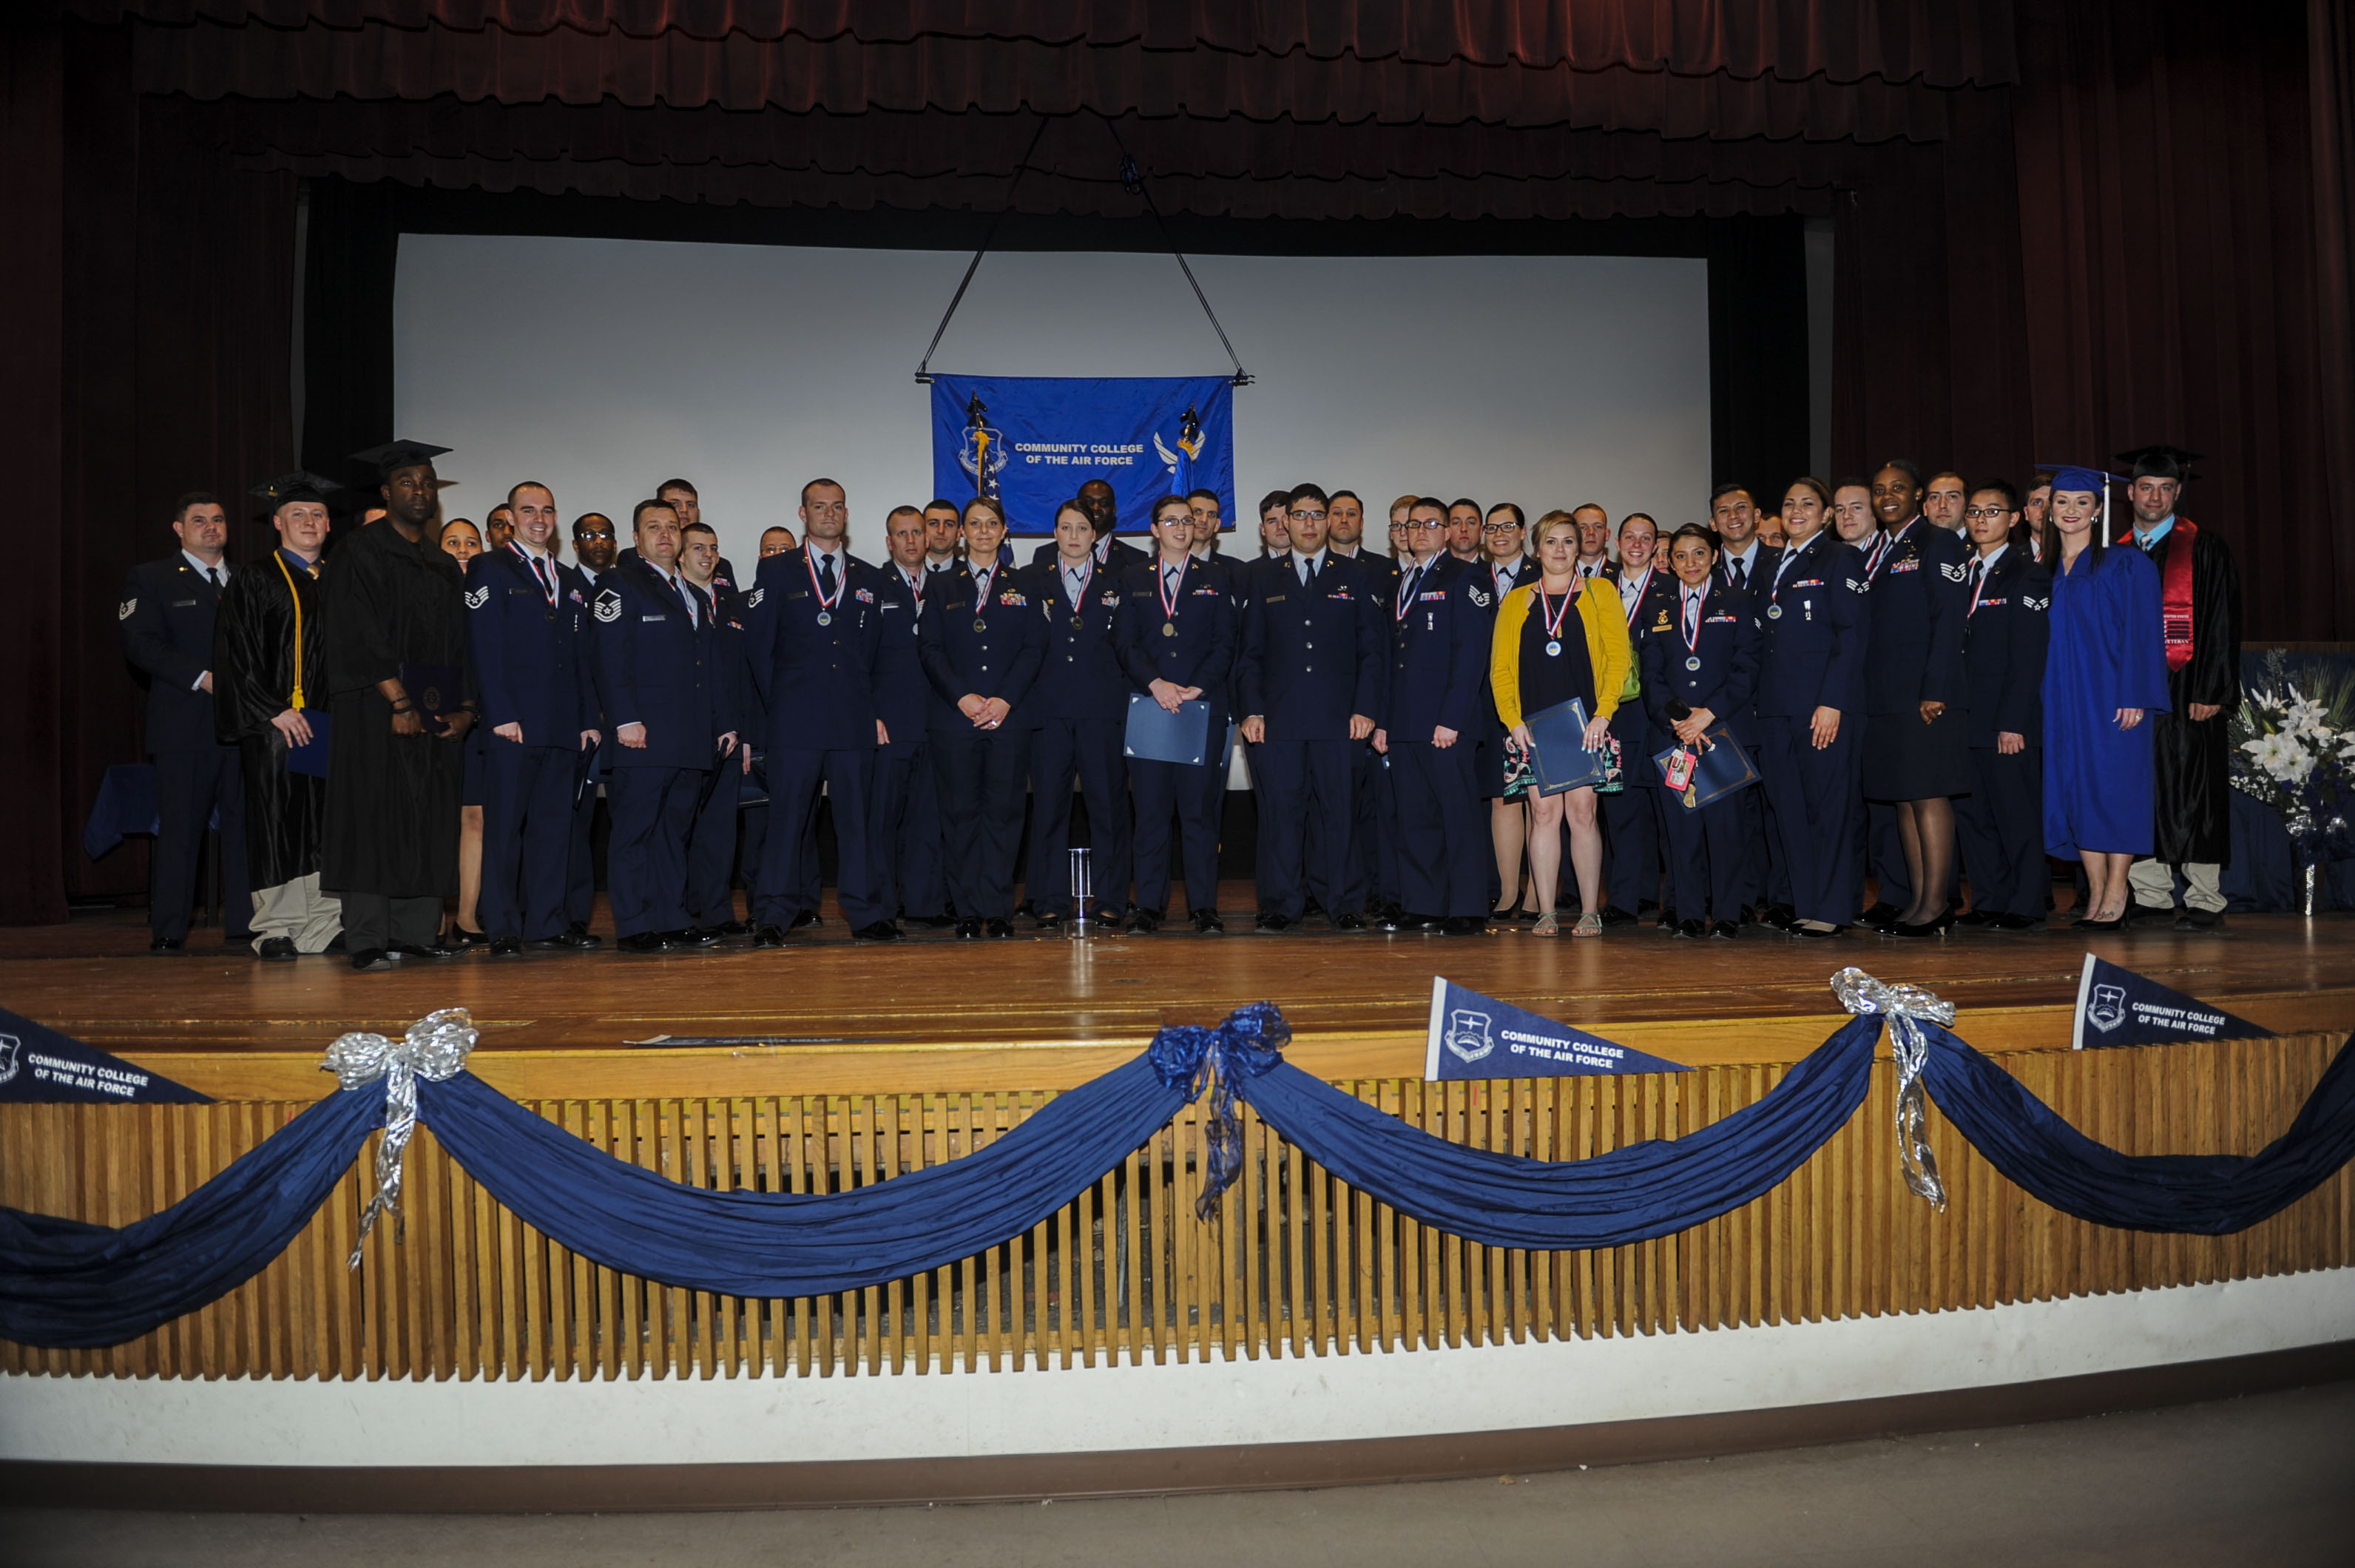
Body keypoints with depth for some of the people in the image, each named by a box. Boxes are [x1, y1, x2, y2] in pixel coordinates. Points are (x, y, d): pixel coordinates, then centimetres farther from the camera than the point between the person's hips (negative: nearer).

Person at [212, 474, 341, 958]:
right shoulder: (252, 584, 3)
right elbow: (236, 658, -4)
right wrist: (275, 711, -14)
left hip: (329, 723, 4)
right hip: (273, 724, -4)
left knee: (325, 826, 3)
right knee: (277, 824, -3)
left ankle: (324, 925, 8)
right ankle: (275, 929, 3)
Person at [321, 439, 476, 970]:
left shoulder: (445, 566, 18)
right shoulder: (361, 554, -2)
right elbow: (361, 640, -11)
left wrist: (465, 708, 2)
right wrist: (400, 702, -17)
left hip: (438, 713, 6)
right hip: (376, 709, -6)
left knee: (431, 823, 4)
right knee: (375, 820, -7)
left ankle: (416, 934, 9)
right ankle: (369, 942, -5)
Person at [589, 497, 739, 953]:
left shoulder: (696, 596, 23)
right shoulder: (621, 584, 1)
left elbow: (713, 666, 24)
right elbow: (609, 655, -9)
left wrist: (725, 722, 15)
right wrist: (625, 719, -18)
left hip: (692, 740, 7)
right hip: (645, 735, -7)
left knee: (675, 831, 10)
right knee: (636, 830, -4)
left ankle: (671, 922, 15)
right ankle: (633, 928, -1)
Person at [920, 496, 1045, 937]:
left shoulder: (1022, 586, 12)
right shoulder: (941, 587, 13)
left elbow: (1035, 648, 3)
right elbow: (930, 649, 4)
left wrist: (1005, 699, -10)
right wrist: (963, 697, -10)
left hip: (1009, 716, 0)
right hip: (954, 718, 0)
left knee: (1003, 810, -1)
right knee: (961, 812, 0)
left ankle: (998, 907, 5)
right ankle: (968, 909, 6)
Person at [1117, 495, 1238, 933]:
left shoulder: (1215, 577, 12)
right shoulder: (1133, 580, 14)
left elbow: (1225, 643, 4)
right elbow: (1126, 642, 5)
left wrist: (1195, 689, -9)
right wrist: (1157, 684, -11)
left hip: (1204, 706, -1)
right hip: (1149, 708, 1)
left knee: (1199, 807, -2)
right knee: (1151, 809, 0)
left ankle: (1204, 905, 4)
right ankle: (1150, 904, 6)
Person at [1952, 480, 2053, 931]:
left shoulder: (2028, 575, -5)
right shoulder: (1963, 575, 15)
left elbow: (2029, 657, -11)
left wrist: (2013, 722, -16)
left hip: (2009, 721, -7)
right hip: (1967, 718, 7)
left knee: (2017, 811, -1)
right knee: (1971, 812, 8)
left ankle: (2026, 905, 8)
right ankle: (1988, 901, 17)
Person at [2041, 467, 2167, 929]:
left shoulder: (2126, 565, -1)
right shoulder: (2049, 573, 13)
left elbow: (2141, 633, -7)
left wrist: (2134, 696, -16)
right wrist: (2043, 703, 9)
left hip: (2110, 695, -5)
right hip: (2065, 698, 5)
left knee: (2113, 784, -6)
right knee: (2075, 786, 3)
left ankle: (2116, 896, -1)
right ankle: (2096, 895, 8)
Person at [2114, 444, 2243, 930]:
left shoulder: (2204, 548, 1)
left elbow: (2222, 622, -5)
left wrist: (2211, 691, -14)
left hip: (2186, 692, -4)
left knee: (2191, 797, -2)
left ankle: (2205, 902, 5)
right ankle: (2152, 897, 11)